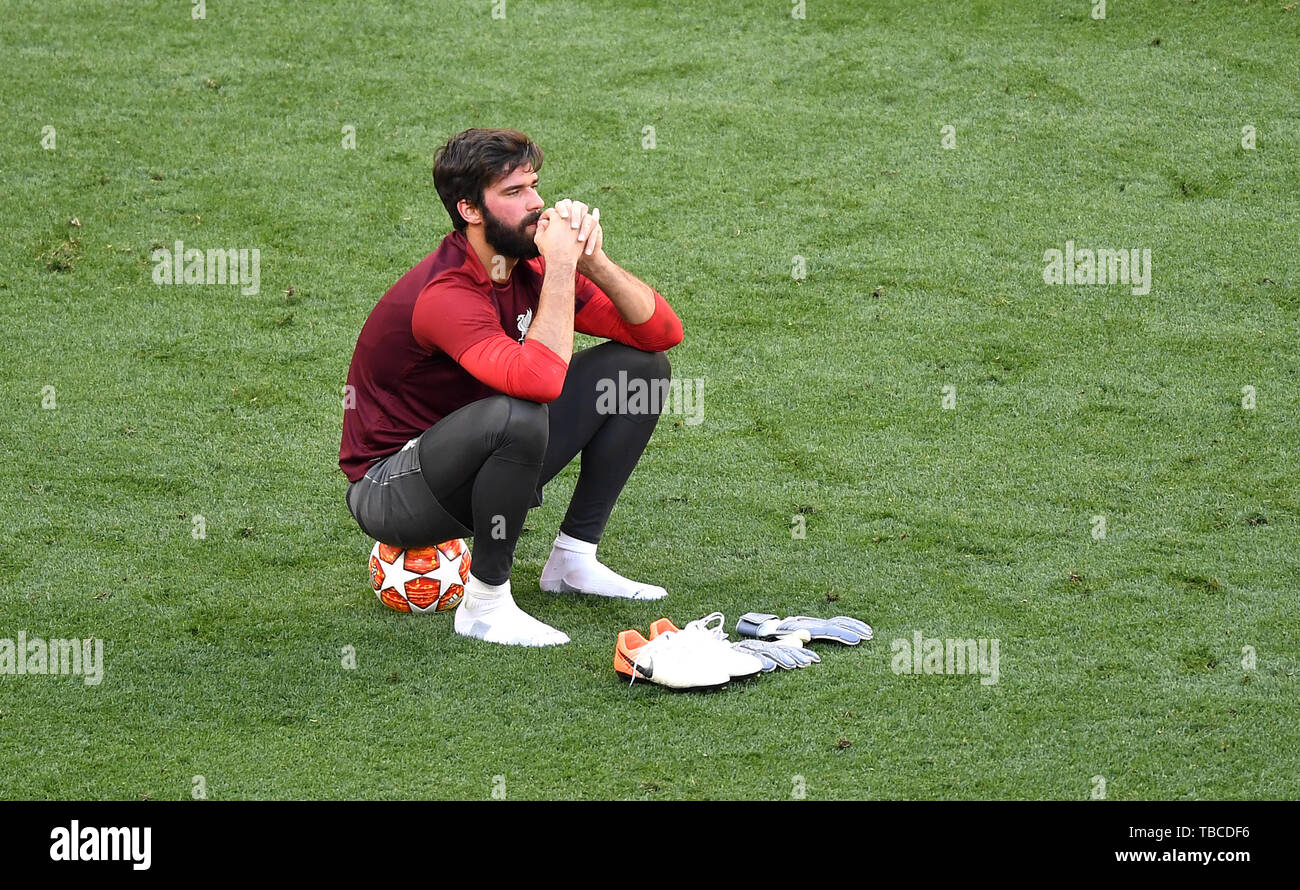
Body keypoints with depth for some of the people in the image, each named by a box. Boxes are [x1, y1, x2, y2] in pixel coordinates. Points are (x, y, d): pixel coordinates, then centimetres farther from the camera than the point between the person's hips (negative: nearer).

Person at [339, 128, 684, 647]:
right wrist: (560, 266, -35)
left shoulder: (531, 269, -3)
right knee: (518, 415, -40)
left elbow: (663, 331, -3)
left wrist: (591, 261, -19)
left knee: (640, 365, 2)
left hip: (482, 463, 8)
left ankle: (572, 558, 7)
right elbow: (540, 380, -44)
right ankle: (485, 604, -20)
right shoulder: (445, 294, -28)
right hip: (391, 489, -8)